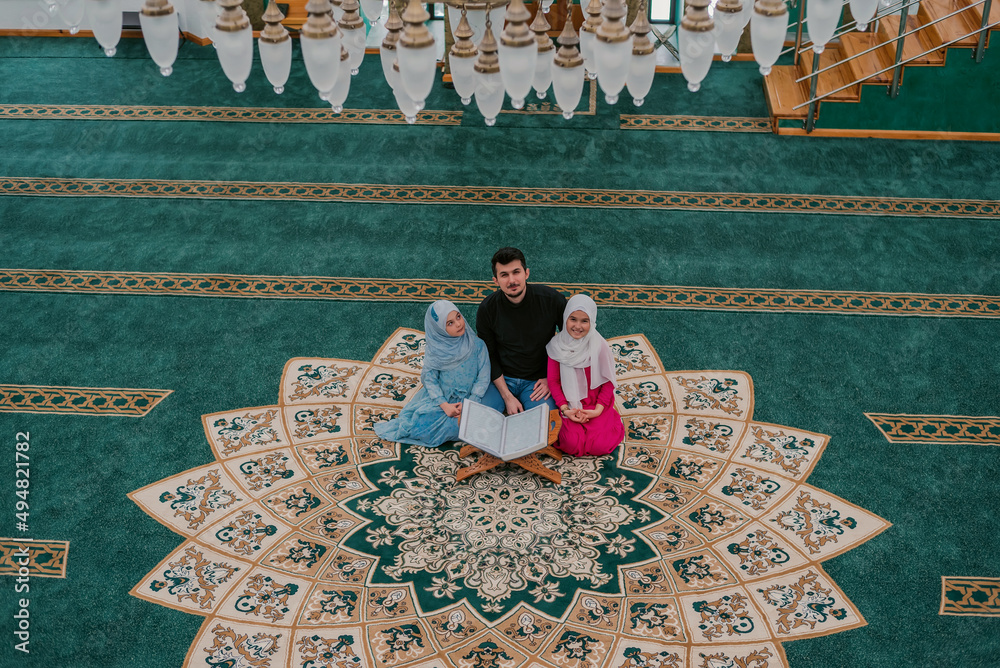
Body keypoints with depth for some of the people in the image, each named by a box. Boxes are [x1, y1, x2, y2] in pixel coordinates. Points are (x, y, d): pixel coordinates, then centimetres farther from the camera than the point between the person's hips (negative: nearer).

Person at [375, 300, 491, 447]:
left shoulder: (477, 345, -9)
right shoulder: (434, 350, -8)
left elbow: (483, 378, -6)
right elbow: (430, 379, -8)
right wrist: (444, 405, -21)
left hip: (466, 400, 0)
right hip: (439, 398, 1)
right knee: (420, 422, -23)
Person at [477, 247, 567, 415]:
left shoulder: (551, 300, -14)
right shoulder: (487, 308, -11)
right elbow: (488, 355, -3)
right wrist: (507, 396, -10)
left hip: (538, 380, -1)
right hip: (501, 378, 1)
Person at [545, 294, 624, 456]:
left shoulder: (600, 346, -13)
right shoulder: (557, 345, -10)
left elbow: (608, 382, -5)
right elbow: (553, 381, -2)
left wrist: (598, 410, -14)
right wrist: (565, 409, -12)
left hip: (596, 402, 0)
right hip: (570, 404, 1)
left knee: (600, 446, -16)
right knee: (572, 444, -19)